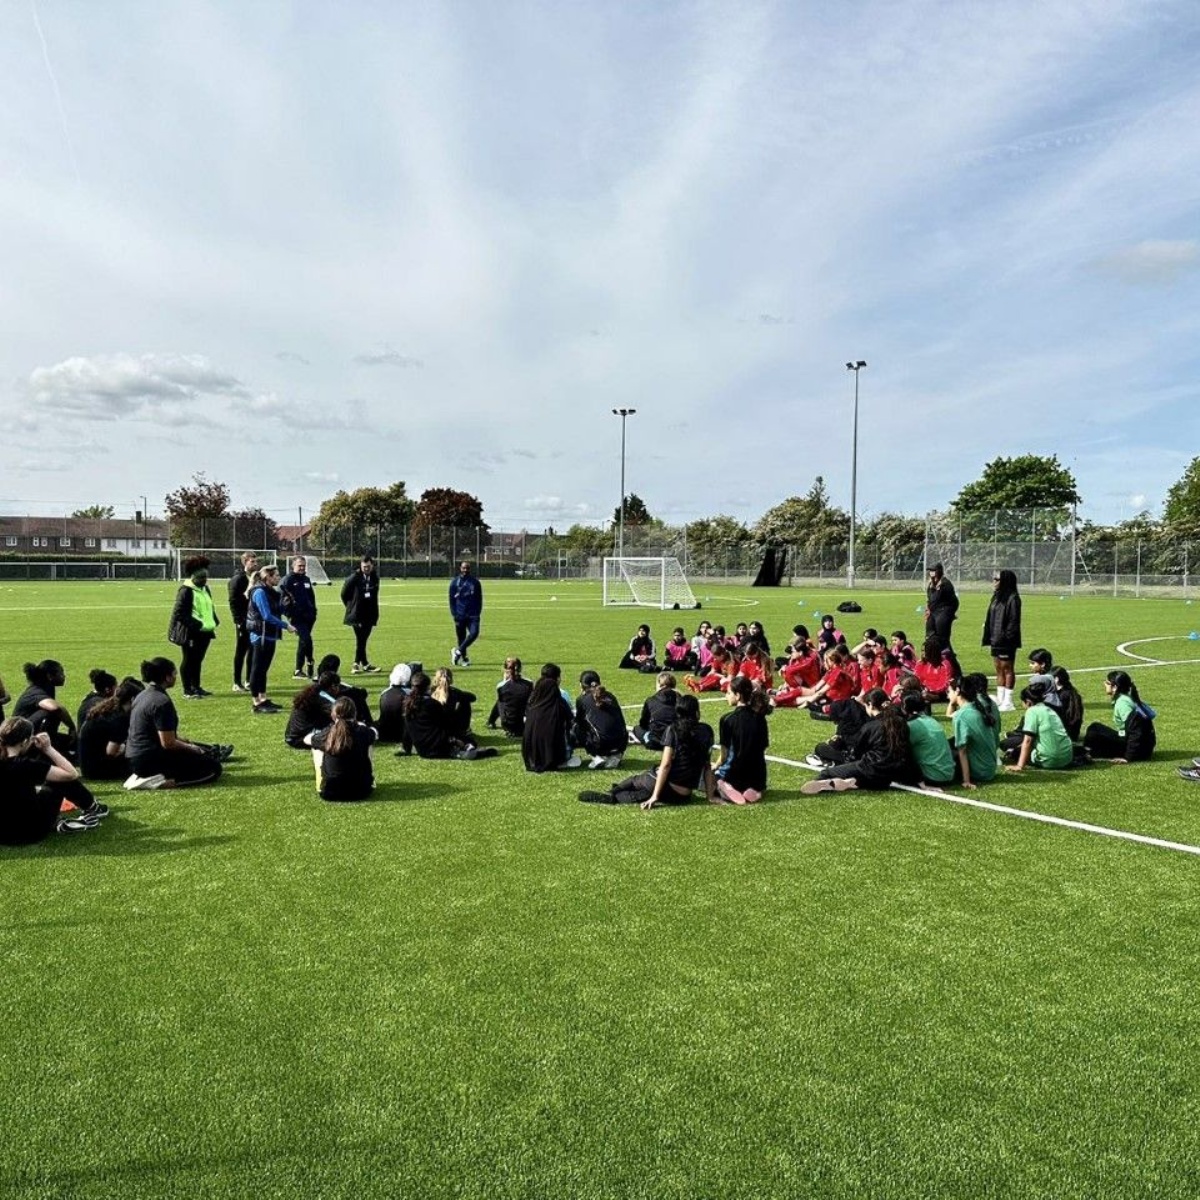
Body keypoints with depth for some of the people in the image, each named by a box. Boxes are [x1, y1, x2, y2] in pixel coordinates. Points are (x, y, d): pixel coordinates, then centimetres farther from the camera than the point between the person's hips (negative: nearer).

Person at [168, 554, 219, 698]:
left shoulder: (205, 589, 12)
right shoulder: (186, 591, -15)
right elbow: (179, 613, -19)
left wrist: (214, 621, 7)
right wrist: (196, 625, -23)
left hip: (204, 632, 8)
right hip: (189, 633, -8)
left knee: (198, 660, 16)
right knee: (188, 661, 2)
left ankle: (196, 687, 27)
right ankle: (187, 691, 10)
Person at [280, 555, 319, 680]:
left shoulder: (306, 579, 17)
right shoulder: (287, 580, -5)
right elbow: (281, 596, -11)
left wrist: (313, 612, 17)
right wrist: (288, 613, -15)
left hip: (308, 616, 7)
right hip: (296, 617, -7)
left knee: (303, 641, 11)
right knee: (306, 640, -17)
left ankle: (299, 671, 20)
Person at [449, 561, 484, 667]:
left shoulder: (475, 582, 7)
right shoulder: (455, 582, 4)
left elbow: (479, 599, 11)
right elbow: (452, 599, 4)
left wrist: (478, 613, 1)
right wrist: (454, 614, -4)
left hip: (473, 614, 0)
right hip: (460, 615, 0)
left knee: (474, 633, -18)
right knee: (461, 637, 4)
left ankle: (458, 651, -3)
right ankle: (463, 658, 17)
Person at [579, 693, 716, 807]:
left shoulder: (674, 730, -4)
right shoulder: (706, 731, 4)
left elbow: (666, 764, -10)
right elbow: (707, 766, 6)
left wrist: (655, 795, -10)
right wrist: (710, 796, 9)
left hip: (666, 786, -3)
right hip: (683, 796, 3)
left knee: (634, 780, 27)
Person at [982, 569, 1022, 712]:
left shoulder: (1012, 598, -13)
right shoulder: (997, 597, 13)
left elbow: (1013, 621, -17)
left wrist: (1007, 637, -20)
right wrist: (989, 636, 12)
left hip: (1006, 641, -9)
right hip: (996, 640, 9)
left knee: (1007, 669, -1)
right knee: (999, 669, 13)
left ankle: (1008, 701, 6)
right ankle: (1000, 699, 21)